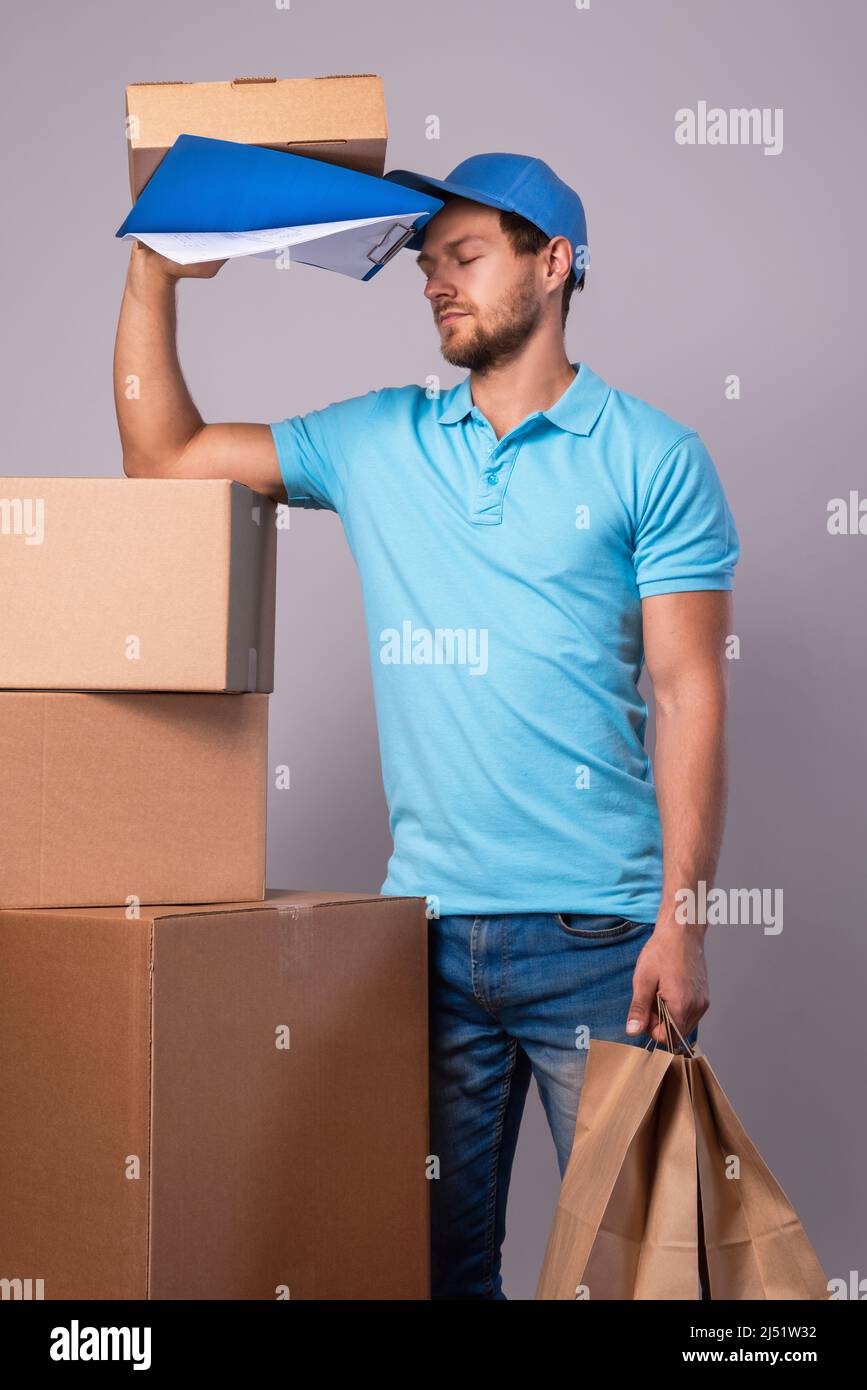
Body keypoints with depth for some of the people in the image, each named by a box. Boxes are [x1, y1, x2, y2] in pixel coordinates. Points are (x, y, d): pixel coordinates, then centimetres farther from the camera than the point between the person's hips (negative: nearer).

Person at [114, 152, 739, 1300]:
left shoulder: (653, 458, 1)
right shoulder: (376, 442, 12)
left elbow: (691, 692, -4)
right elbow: (163, 458, 17)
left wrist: (681, 921, -11)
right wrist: (153, 273, 9)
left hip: (600, 934, -3)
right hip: (429, 927, 4)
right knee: (436, 1250, 10)